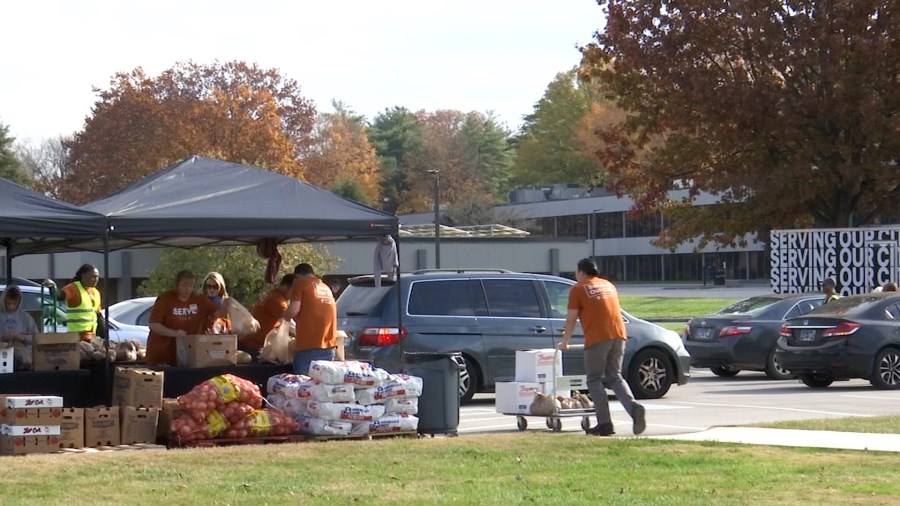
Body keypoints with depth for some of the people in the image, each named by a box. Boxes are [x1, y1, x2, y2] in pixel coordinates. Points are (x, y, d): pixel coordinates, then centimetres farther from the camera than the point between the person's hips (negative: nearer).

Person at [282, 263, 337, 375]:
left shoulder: (300, 283, 3)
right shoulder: (326, 287, 22)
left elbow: (294, 310, -9)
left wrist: (285, 318, 11)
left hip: (308, 346, -6)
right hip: (329, 346, 6)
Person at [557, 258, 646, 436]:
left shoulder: (578, 289, 4)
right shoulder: (609, 285, 23)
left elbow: (571, 319, 4)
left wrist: (564, 342, 16)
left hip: (597, 338, -6)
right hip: (618, 335, 6)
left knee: (595, 380, 2)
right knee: (615, 377, 13)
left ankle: (605, 424, -6)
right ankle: (633, 407, -13)